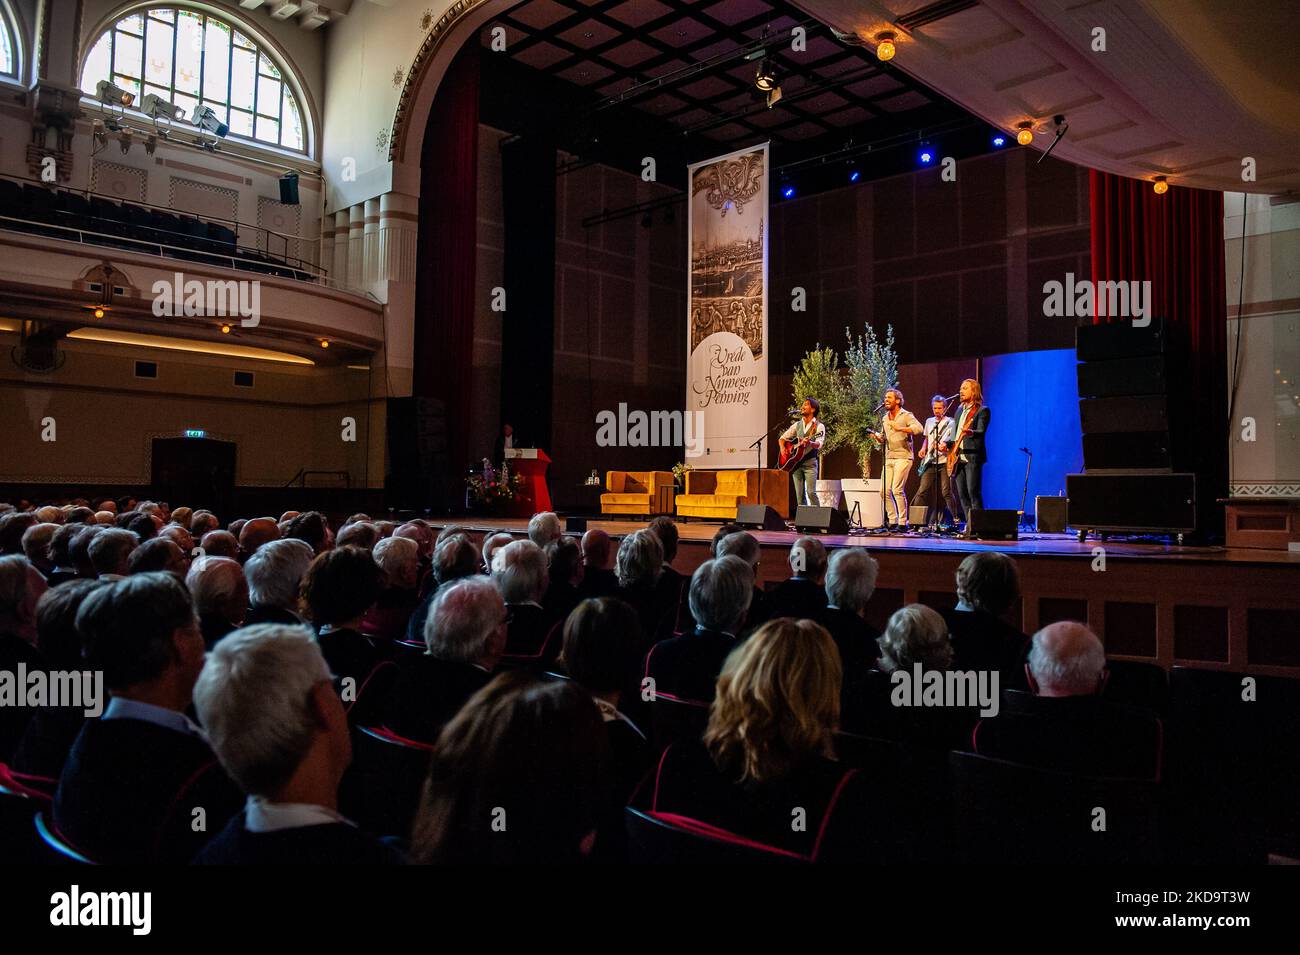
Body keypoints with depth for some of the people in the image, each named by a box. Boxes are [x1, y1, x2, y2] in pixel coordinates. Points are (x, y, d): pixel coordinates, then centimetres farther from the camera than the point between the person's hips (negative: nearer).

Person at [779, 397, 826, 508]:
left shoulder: (819, 426, -1)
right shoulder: (797, 425, 14)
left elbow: (819, 444, -17)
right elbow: (782, 438, 21)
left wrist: (810, 443, -38)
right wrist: (783, 448, 1)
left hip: (810, 462, -5)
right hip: (795, 462, 5)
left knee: (811, 492, -15)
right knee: (799, 494, 2)